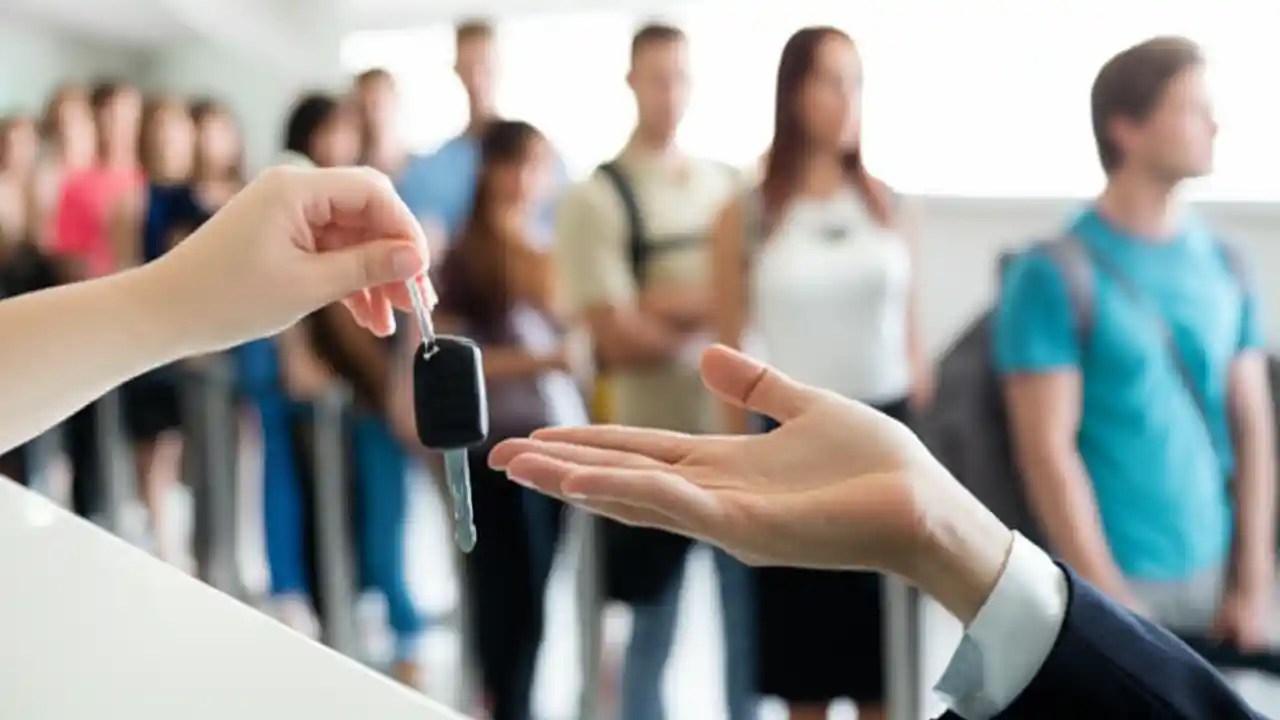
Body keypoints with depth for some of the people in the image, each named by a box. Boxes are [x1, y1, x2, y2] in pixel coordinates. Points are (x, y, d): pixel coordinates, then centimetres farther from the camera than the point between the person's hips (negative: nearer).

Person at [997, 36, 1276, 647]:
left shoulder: (1223, 265, 7)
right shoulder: (1053, 276, -10)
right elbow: (1047, 450, -13)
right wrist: (1111, 603, -15)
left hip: (1215, 571, 5)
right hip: (1110, 577, -5)